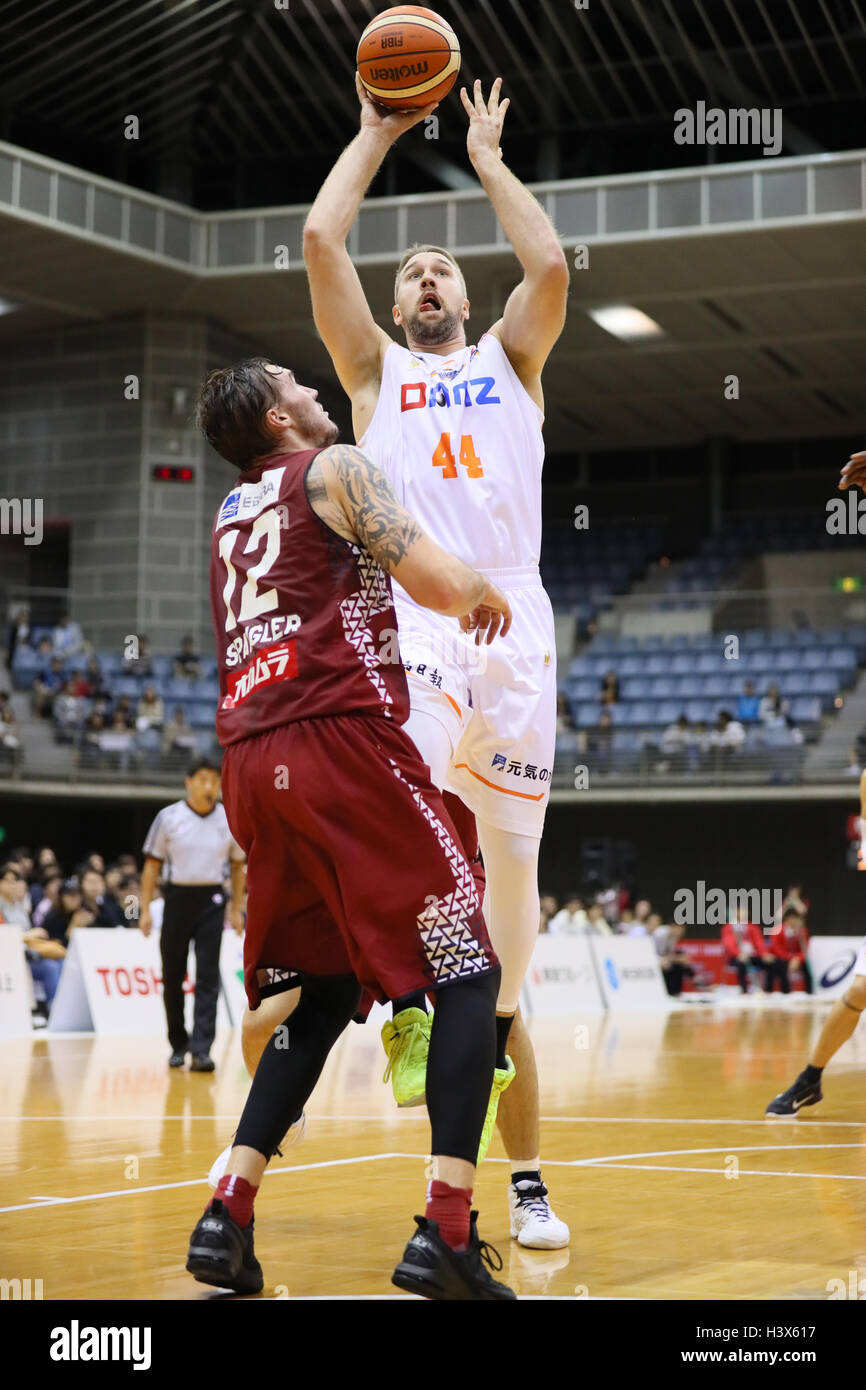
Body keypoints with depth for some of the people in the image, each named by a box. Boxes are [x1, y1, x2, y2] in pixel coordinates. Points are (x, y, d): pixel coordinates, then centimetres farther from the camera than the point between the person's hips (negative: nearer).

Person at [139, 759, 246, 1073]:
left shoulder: (229, 820, 3)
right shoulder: (169, 817, -2)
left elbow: (237, 865, 12)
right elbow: (152, 864, 2)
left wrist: (236, 909, 6)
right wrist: (145, 909, -3)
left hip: (211, 900, 0)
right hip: (177, 897, 0)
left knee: (208, 978, -8)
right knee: (172, 976, 6)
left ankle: (201, 1050, -11)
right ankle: (178, 1044, 22)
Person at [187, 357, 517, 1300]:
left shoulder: (230, 514, 27)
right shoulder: (334, 469, 4)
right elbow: (436, 582, -9)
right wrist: (483, 594, 12)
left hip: (252, 761, 8)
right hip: (343, 737, -7)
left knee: (317, 994, 17)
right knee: (467, 969, -4)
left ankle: (228, 1215, 5)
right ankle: (445, 1231, -17)